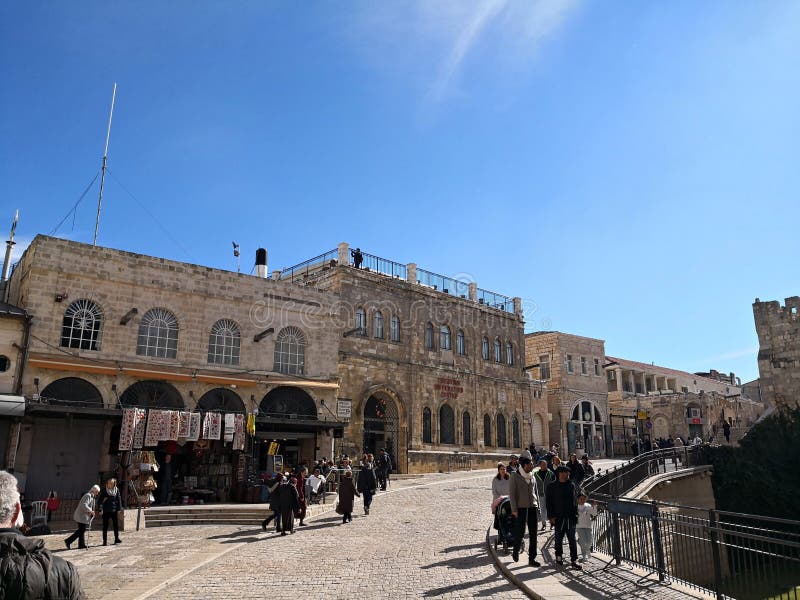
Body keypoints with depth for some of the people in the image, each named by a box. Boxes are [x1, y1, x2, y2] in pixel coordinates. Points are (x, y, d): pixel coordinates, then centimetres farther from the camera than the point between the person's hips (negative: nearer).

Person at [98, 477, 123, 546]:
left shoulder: (116, 490, 2)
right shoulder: (104, 491, -5)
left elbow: (119, 500, 5)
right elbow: (99, 501, -2)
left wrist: (119, 509, 0)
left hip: (114, 511, 2)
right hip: (106, 511, -2)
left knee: (116, 525, 4)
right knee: (105, 526, 2)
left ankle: (116, 539, 16)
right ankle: (105, 541, 9)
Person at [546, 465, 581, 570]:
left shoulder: (572, 486, 7)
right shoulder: (552, 487, -3)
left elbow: (575, 501, 12)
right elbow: (549, 502, -2)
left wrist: (575, 514, 5)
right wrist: (551, 516, -8)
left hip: (570, 518, 2)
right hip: (558, 517, -2)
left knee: (572, 539, 2)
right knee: (559, 539, 9)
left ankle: (574, 561, 6)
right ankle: (559, 557, 26)